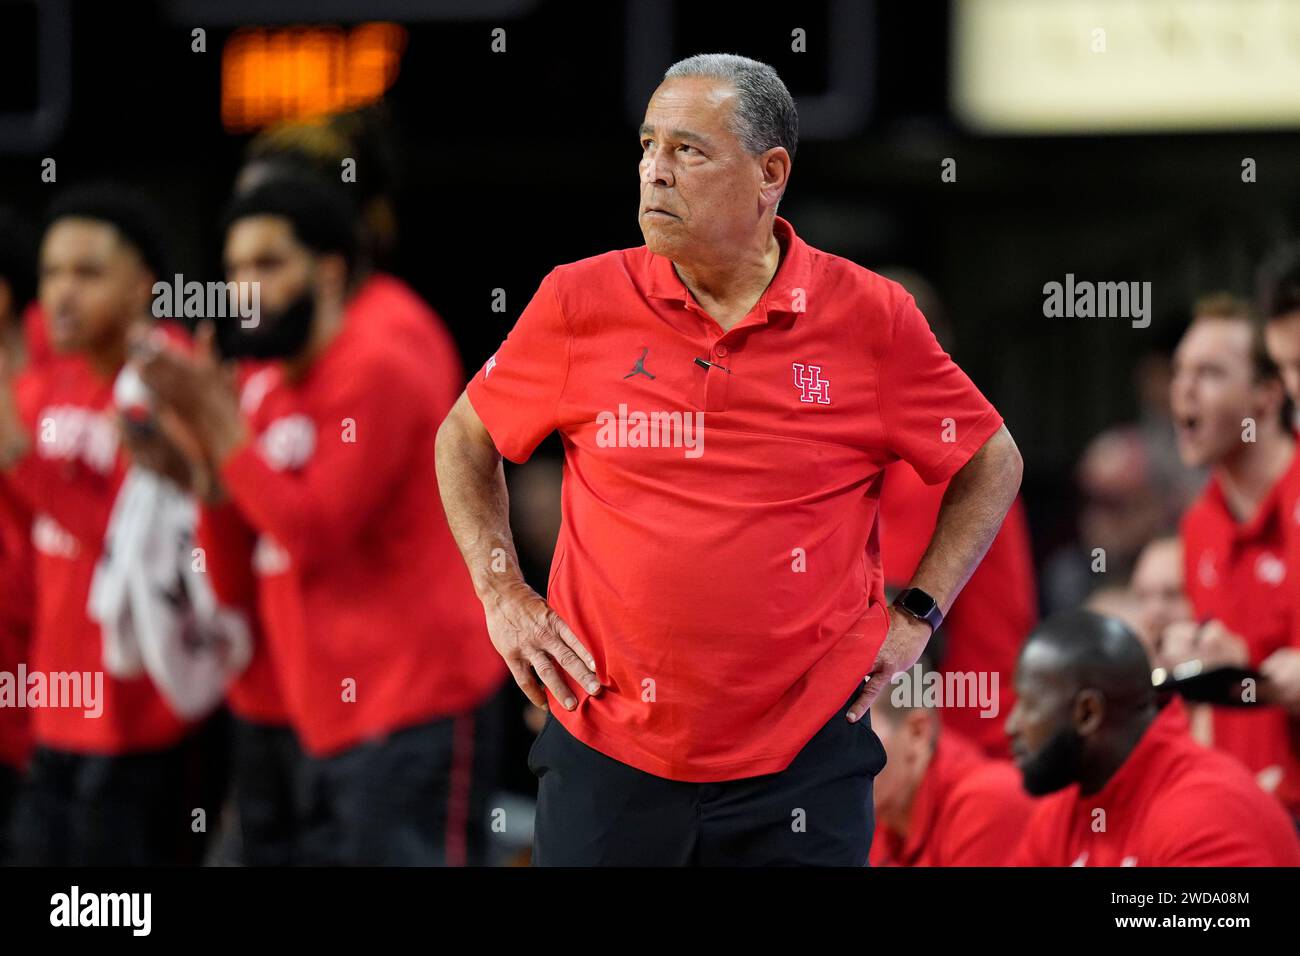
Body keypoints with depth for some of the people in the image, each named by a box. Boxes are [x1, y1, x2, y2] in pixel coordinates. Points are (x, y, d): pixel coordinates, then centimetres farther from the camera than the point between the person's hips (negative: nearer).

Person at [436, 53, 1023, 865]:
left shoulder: (869, 319, -4)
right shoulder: (582, 303, -1)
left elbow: (992, 464, 10)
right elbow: (467, 439, 14)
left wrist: (915, 616, 3)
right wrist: (503, 594, 5)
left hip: (803, 764, -1)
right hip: (607, 758, 1)